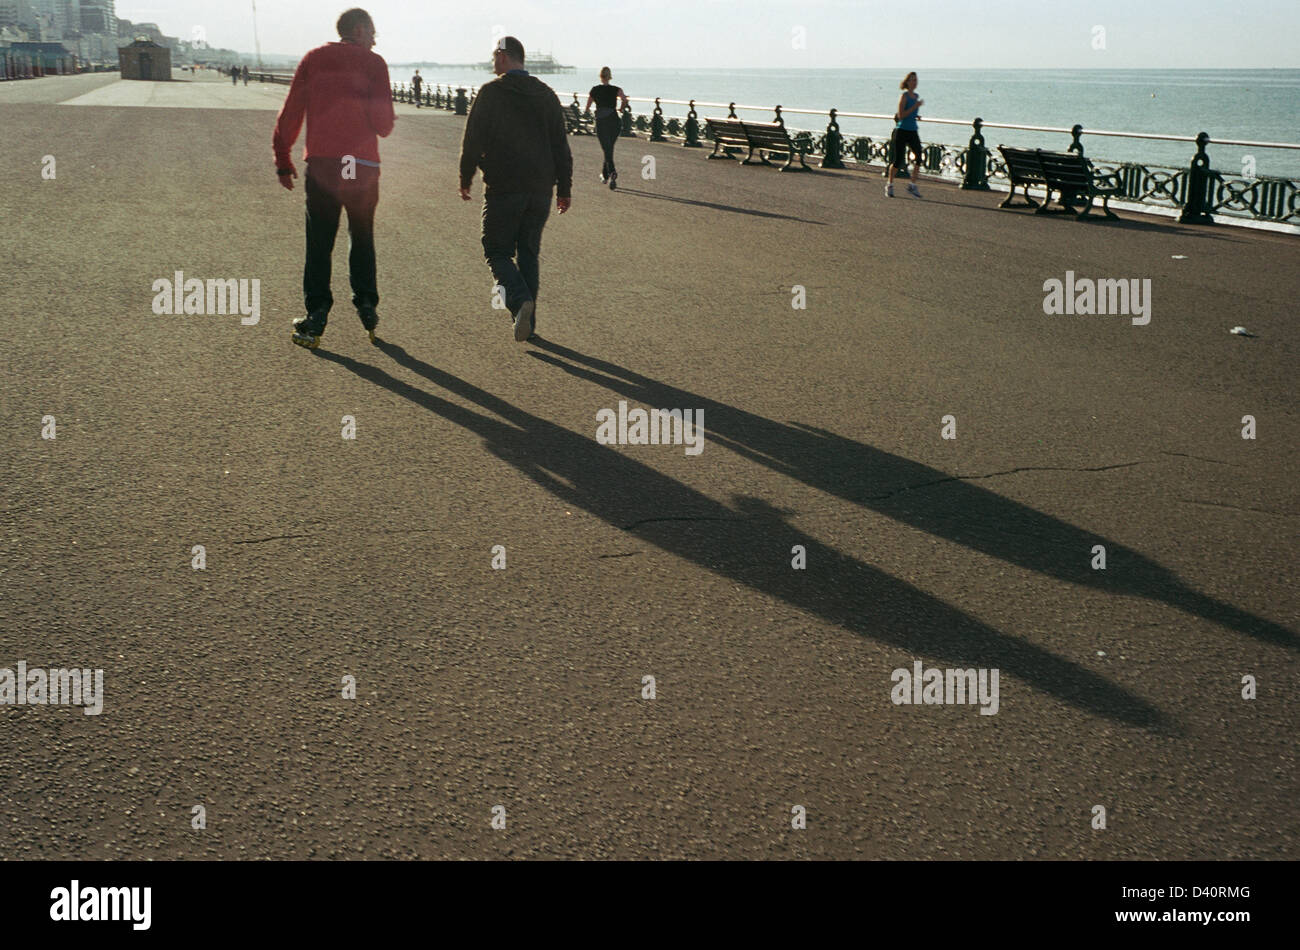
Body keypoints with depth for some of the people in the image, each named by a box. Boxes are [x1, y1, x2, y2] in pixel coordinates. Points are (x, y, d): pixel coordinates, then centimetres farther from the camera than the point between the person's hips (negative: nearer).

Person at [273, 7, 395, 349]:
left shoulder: (313, 59, 9)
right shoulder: (373, 63, 1)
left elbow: (290, 114, 5)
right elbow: (383, 122, -6)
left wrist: (283, 161, 9)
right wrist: (385, 125, 18)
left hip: (321, 163, 1)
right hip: (363, 165, -1)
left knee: (319, 243, 3)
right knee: (362, 238, 15)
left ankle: (316, 315, -2)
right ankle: (366, 307, 12)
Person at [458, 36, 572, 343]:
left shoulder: (490, 93, -6)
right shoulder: (546, 95, 8)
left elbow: (473, 141, -6)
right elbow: (561, 147, 9)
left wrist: (465, 179, 7)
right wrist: (564, 188, 13)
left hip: (503, 190, -4)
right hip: (540, 189, 5)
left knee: (497, 251, 4)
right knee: (529, 253, 14)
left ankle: (520, 301, -21)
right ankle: (527, 318, 13)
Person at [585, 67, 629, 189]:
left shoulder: (594, 90, 3)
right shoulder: (616, 90, 1)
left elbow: (587, 107, 10)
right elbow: (624, 98, -19)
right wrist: (622, 107, 1)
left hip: (601, 124, -1)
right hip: (614, 123, 1)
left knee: (607, 150, -5)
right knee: (609, 149, 20)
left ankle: (612, 172, -30)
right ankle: (604, 174, 30)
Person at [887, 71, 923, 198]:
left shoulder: (916, 96, 13)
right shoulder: (904, 96, -9)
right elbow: (901, 115, -17)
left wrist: (916, 115, 7)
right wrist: (915, 106, -20)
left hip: (913, 131, 6)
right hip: (902, 131, -6)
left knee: (918, 156, -10)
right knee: (898, 160, -2)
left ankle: (912, 185, -3)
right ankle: (890, 185, 16)